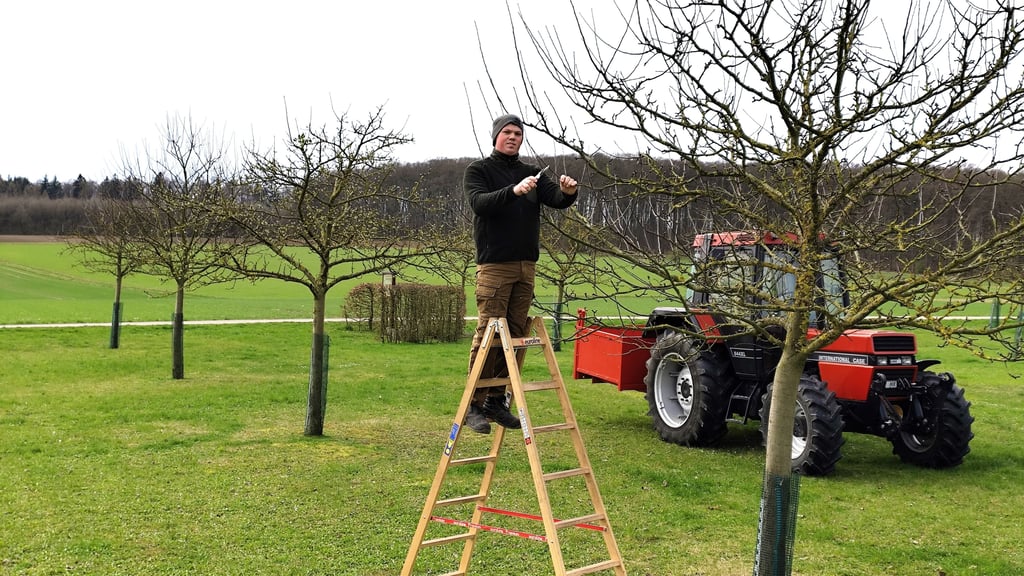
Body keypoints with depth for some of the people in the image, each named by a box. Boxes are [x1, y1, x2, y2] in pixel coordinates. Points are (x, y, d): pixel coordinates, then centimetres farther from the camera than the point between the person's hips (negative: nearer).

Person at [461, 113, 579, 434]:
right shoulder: (479, 170, 2)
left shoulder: (532, 173, 15)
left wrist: (568, 193, -23)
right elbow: (479, 203, -17)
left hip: (526, 265, 5)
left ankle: (497, 399, 15)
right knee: (488, 333, -9)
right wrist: (513, 191, -32)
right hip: (494, 265, -5)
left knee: (516, 335, 6)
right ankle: (474, 404, -3)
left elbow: (556, 200, 1)